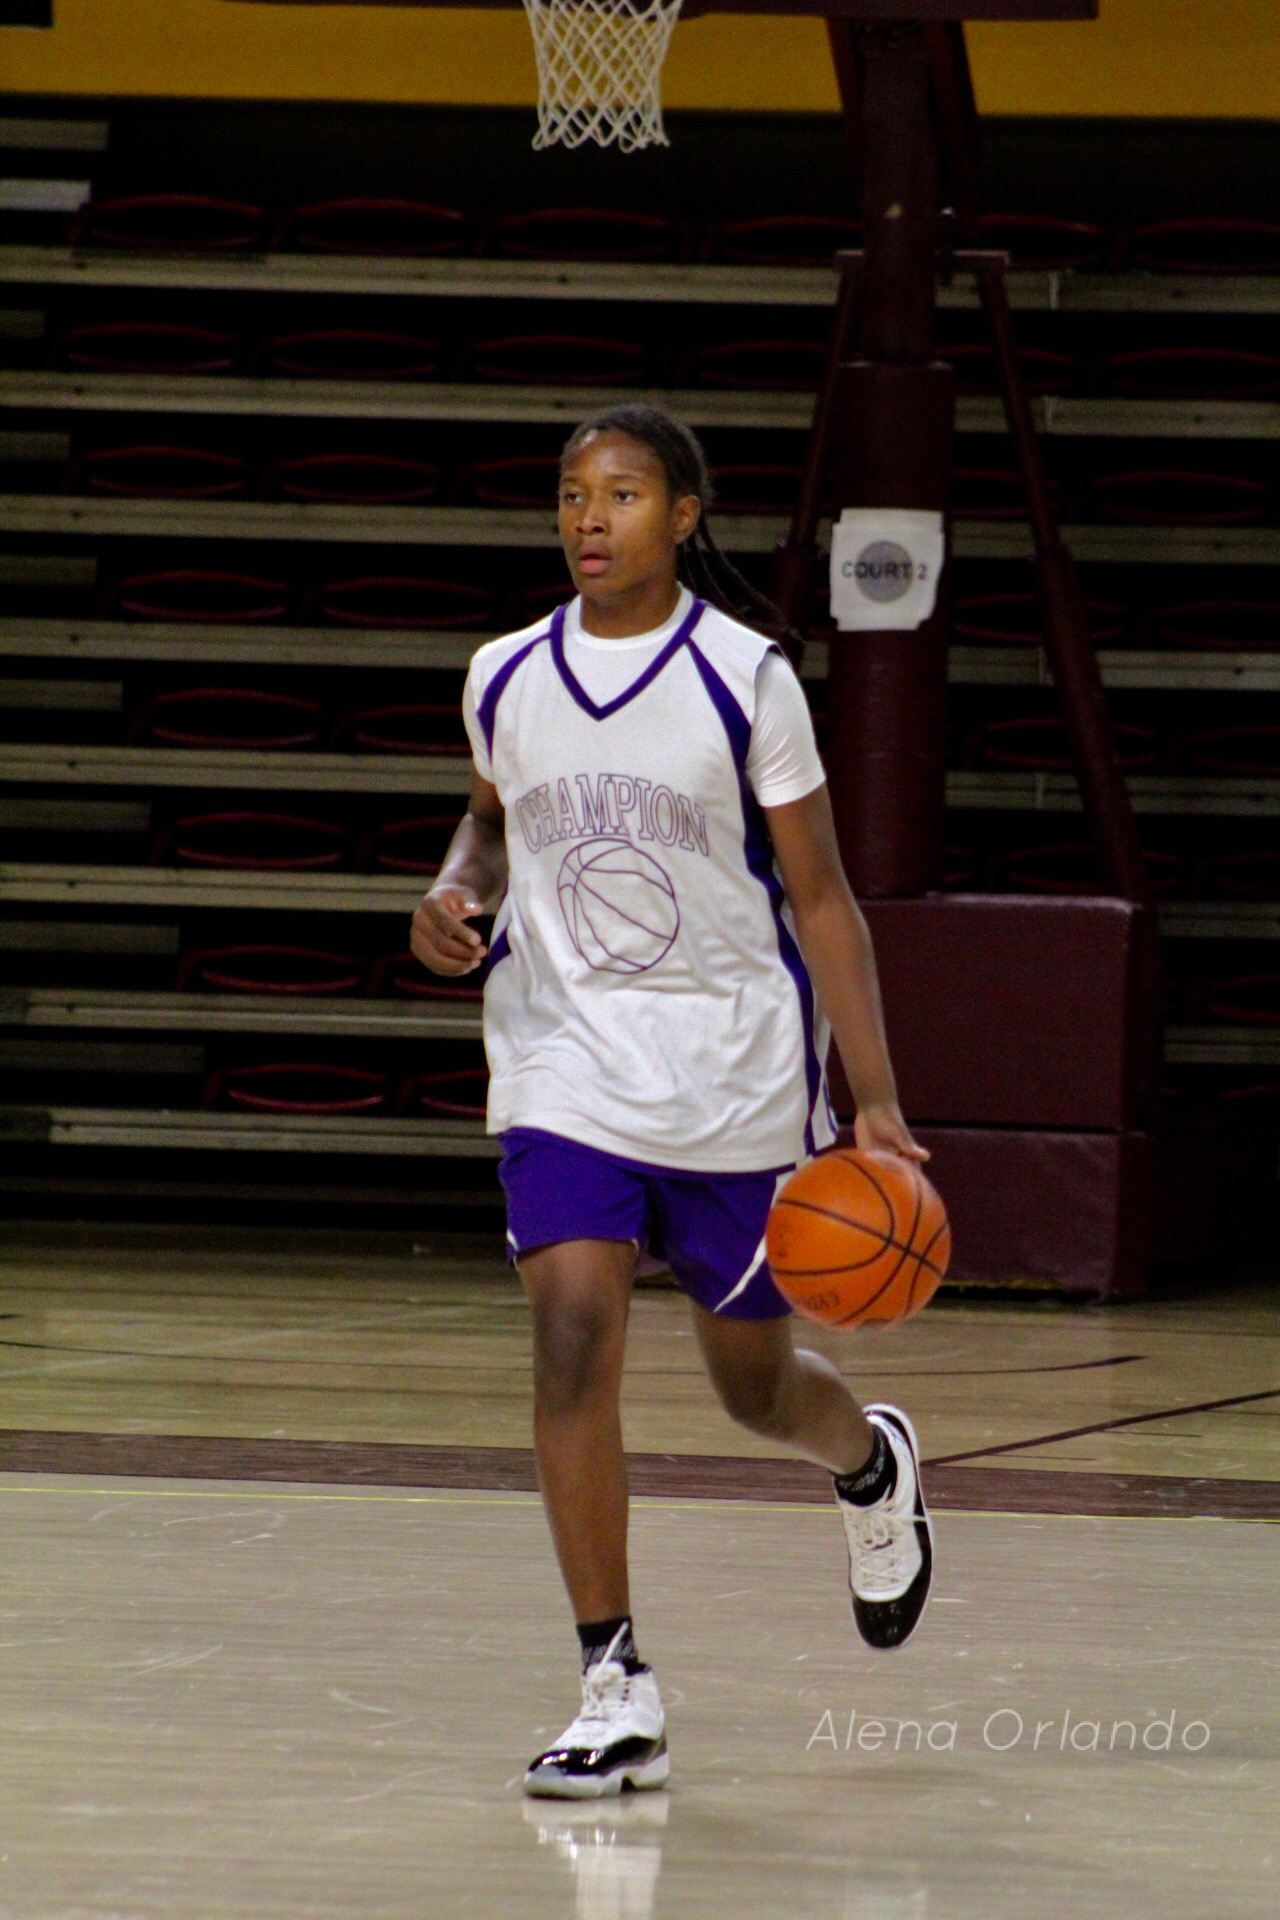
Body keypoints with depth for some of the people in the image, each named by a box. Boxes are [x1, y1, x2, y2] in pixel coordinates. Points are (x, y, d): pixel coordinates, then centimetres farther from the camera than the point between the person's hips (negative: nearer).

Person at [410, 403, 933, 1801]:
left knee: (753, 1383, 10)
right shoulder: (507, 678, 1)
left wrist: (876, 1105, -11)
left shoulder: (747, 680, -8)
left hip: (735, 1070, -2)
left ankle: (872, 1463, 48)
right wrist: (453, 895, -2)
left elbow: (820, 899, -4)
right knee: (572, 1340, -16)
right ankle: (615, 1689, -12)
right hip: (564, 1061, 2)